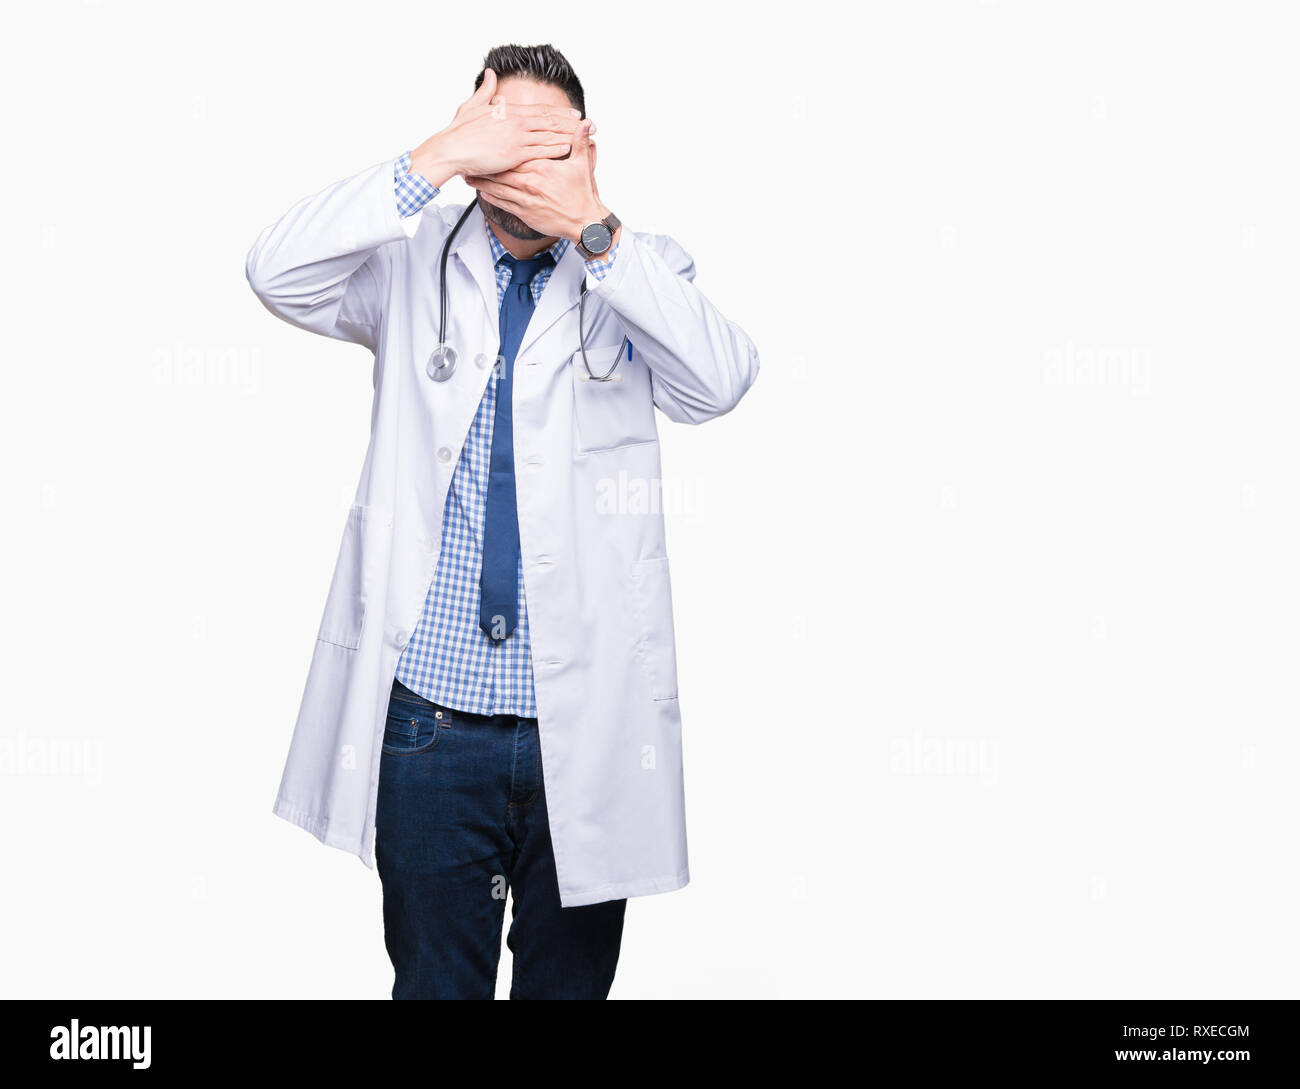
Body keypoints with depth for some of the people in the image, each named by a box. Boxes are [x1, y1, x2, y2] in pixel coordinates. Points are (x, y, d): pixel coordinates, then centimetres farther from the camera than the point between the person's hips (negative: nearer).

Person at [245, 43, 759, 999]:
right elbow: (280, 275, -12)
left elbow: (720, 381, -15)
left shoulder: (637, 277, 3)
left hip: (585, 720, 0)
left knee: (571, 981, 16)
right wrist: (436, 161, -18)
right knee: (434, 980, 13)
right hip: (429, 712, 0)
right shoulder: (417, 266, 5)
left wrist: (595, 231, -21)